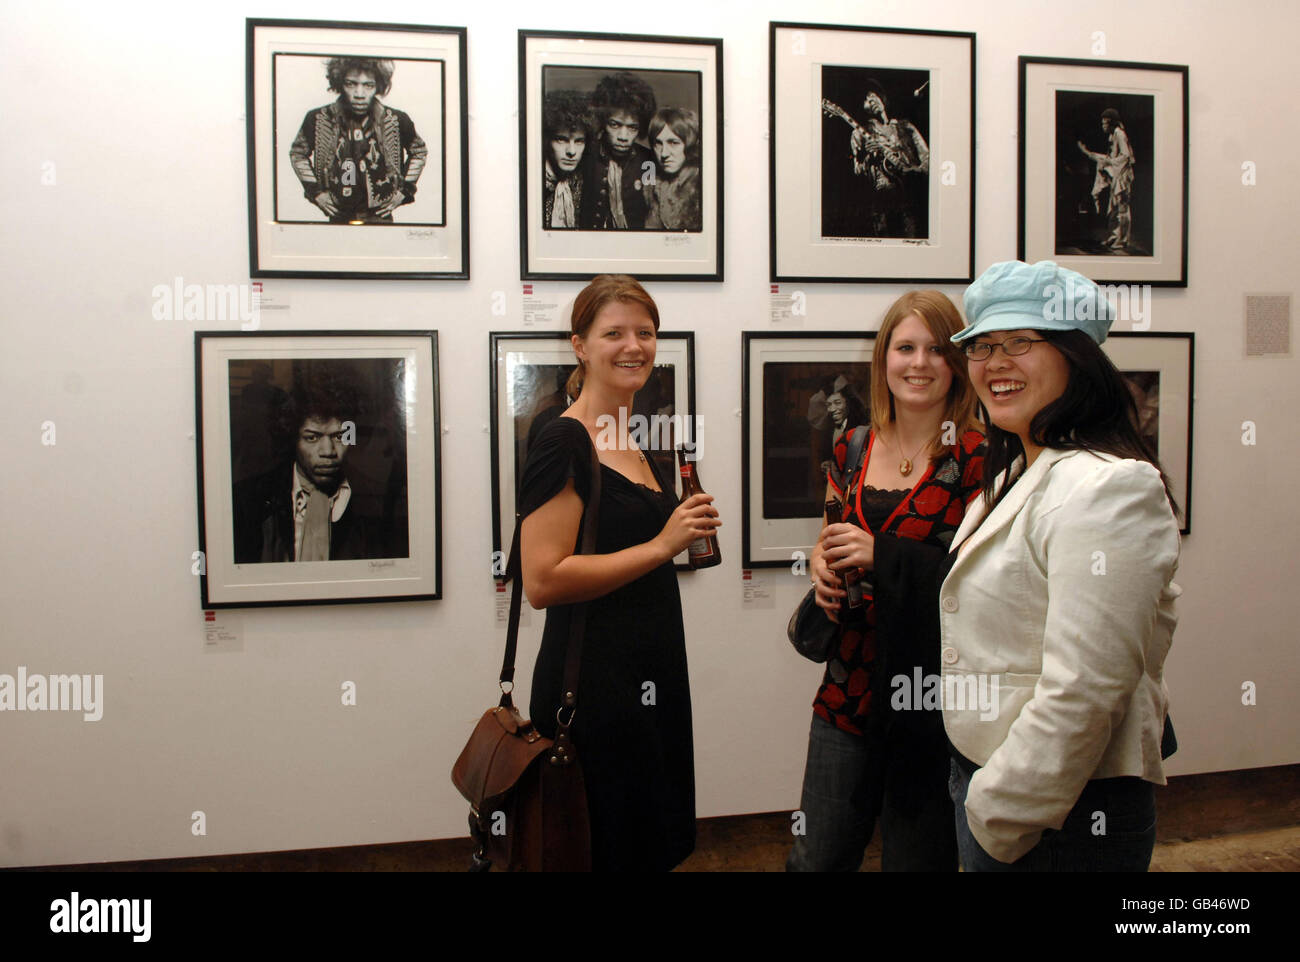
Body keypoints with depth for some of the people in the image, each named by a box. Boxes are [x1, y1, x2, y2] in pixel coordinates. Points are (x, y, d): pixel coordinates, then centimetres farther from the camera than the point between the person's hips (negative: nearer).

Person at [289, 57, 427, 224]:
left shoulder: (396, 121, -9)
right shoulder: (318, 119, -8)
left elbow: (420, 151, 9)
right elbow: (297, 153, 9)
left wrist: (405, 190, 3)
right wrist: (315, 191, 2)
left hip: (381, 216, 0)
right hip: (338, 216, 0)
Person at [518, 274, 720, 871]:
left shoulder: (634, 444, 14)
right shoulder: (564, 443, -14)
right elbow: (542, 582, -22)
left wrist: (689, 530, 13)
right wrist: (661, 546, -21)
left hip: (652, 679, 9)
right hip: (593, 683, -9)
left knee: (656, 848, 18)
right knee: (610, 852, 3)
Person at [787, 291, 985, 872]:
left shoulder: (976, 459, -7)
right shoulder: (852, 450, 8)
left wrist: (883, 555, -19)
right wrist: (823, 567, -2)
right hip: (850, 686, 5)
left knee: (918, 857, 10)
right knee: (816, 858, 11)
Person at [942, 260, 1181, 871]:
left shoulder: (1104, 489, -21)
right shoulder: (1018, 472, 10)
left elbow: (1081, 695, -25)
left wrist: (998, 815, -17)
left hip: (1062, 820, -9)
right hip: (990, 776, 9)